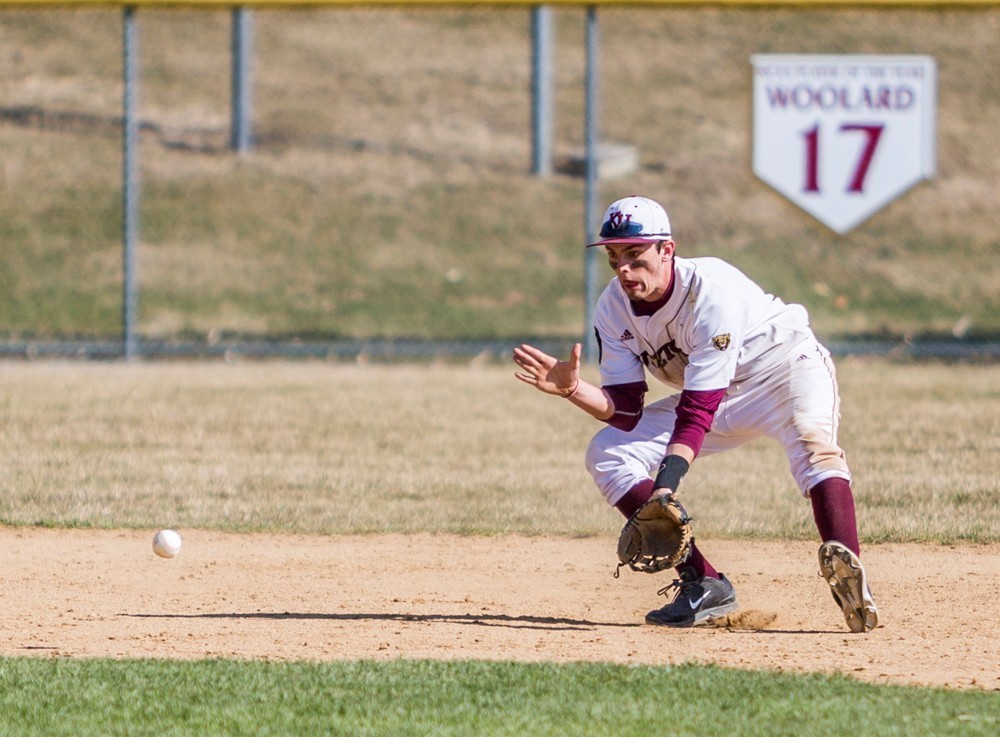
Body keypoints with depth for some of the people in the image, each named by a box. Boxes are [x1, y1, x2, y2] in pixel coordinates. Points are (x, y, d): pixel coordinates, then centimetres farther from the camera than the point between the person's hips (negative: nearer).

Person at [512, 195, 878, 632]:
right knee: (607, 454, -8)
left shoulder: (711, 291, -31)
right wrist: (572, 389, -33)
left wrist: (667, 483, -47)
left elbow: (698, 409, -36)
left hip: (786, 365, -7)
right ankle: (703, 586, -14)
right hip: (717, 399, 7)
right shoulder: (613, 309, -12)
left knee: (811, 440, -39)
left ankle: (845, 566, -59)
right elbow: (626, 411, -13)